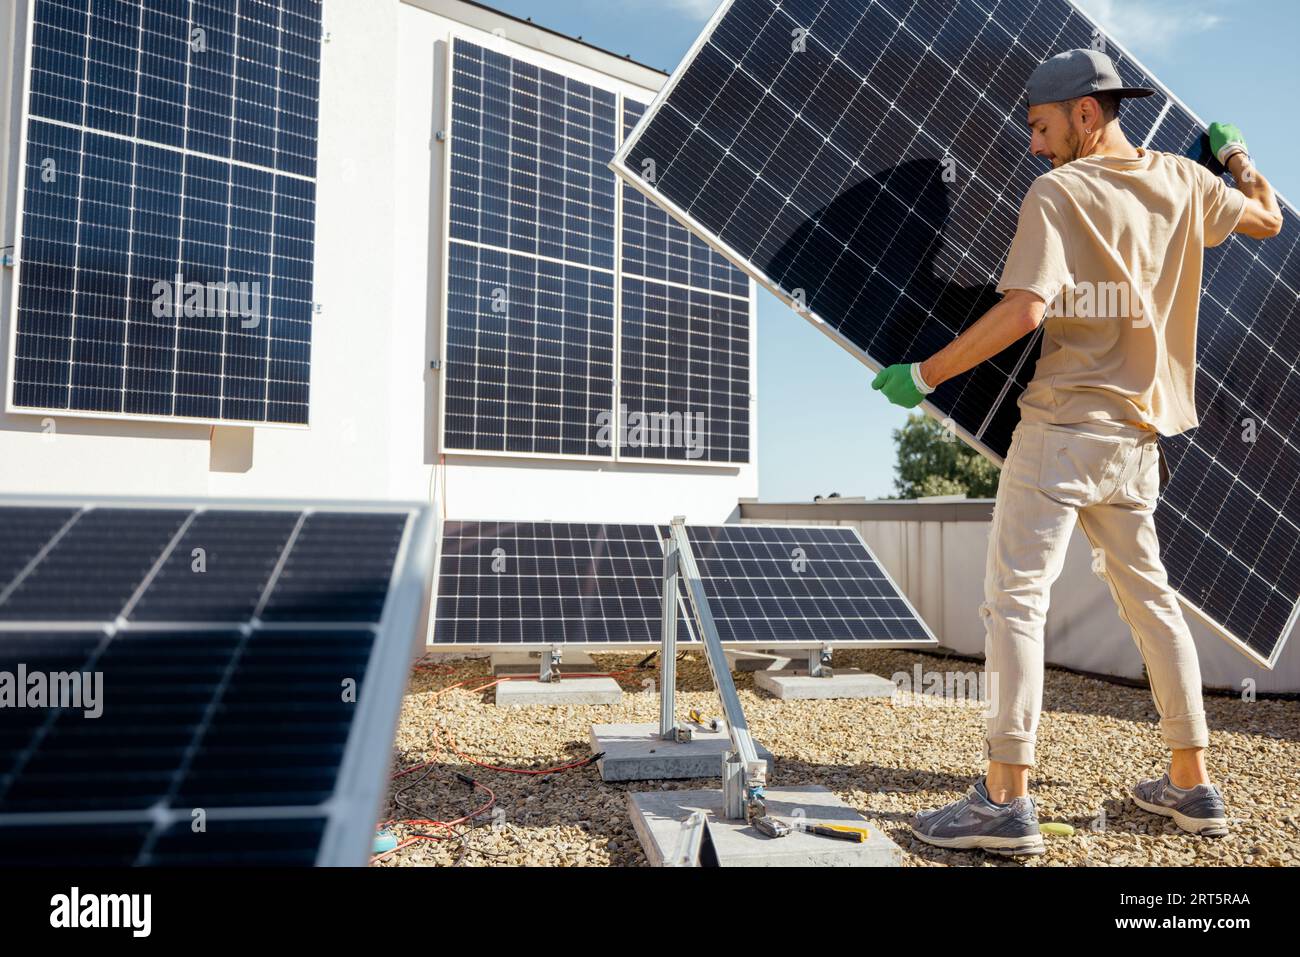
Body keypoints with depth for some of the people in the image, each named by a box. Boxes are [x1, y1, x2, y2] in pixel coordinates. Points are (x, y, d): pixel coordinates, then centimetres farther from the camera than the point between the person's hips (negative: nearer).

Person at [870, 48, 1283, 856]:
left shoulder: (1058, 192, -9)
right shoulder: (1185, 181, 12)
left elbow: (1024, 309, -21)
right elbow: (1268, 219, 30)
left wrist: (924, 375, -15)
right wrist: (1237, 154, 47)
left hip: (1066, 424, -7)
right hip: (1139, 432, 8)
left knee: (1016, 597, -8)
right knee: (1149, 595, 16)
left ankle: (1008, 800, -9)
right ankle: (1193, 784, 25)